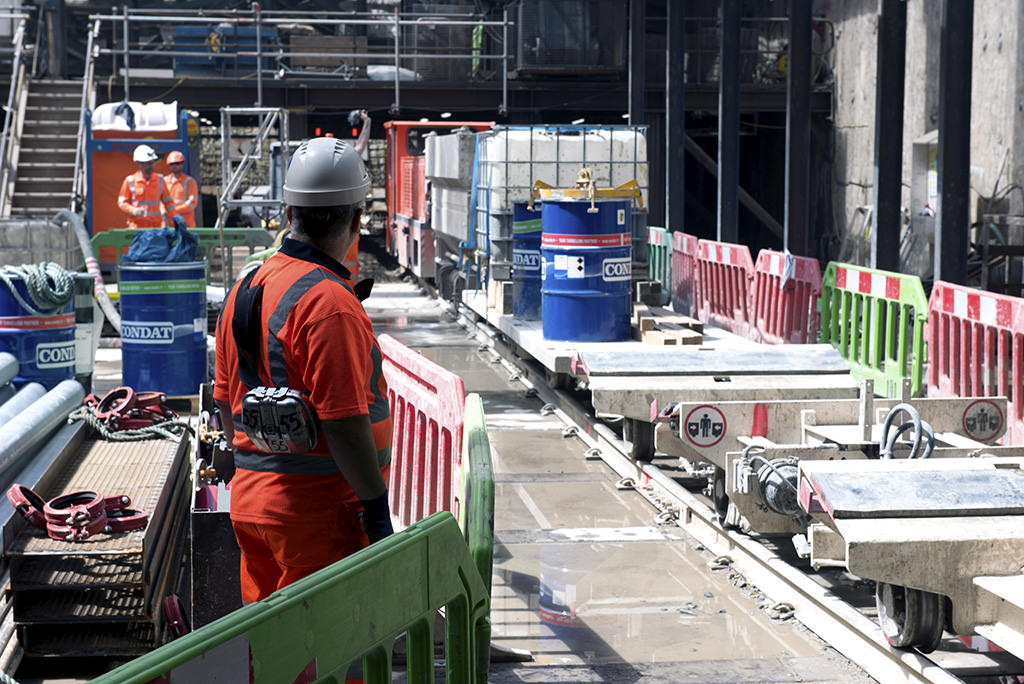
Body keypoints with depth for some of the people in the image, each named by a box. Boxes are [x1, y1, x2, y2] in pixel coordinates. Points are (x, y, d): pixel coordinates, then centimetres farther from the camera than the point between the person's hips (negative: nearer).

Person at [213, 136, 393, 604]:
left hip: (251, 496, 9)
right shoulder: (328, 302, -19)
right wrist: (376, 506, -15)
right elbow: (343, 422, -22)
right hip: (319, 511, -8)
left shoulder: (244, 290, 9)